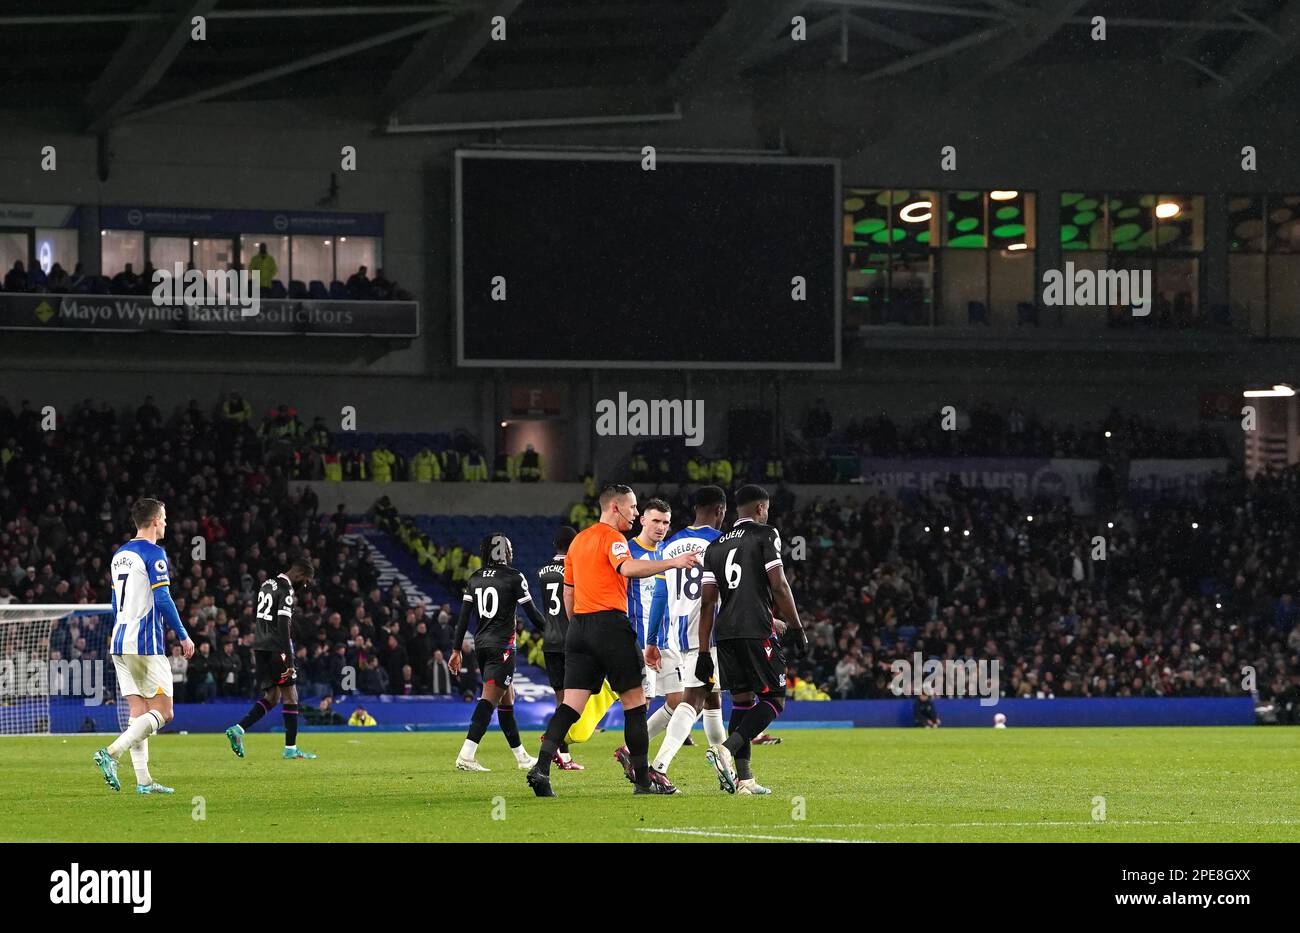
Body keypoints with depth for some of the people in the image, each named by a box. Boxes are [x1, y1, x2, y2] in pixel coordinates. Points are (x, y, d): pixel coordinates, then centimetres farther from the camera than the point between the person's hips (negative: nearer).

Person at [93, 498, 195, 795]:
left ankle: (143, 780, 3)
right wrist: (183, 636, -8)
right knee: (162, 712, -5)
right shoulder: (154, 554, -10)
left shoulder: (119, 555, 16)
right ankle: (111, 753, -20)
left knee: (139, 712, 8)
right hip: (146, 645, -8)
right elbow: (162, 600, -15)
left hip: (119, 644, 8)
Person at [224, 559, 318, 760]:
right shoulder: (286, 590, -13)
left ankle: (238, 729, -2)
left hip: (261, 647, 9)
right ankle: (291, 749, 0)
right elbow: (283, 628, -20)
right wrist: (289, 662, -21)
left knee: (271, 697, 13)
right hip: (276, 649, -9)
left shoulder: (267, 585, 16)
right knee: (290, 696, -1)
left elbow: (256, 620, 23)